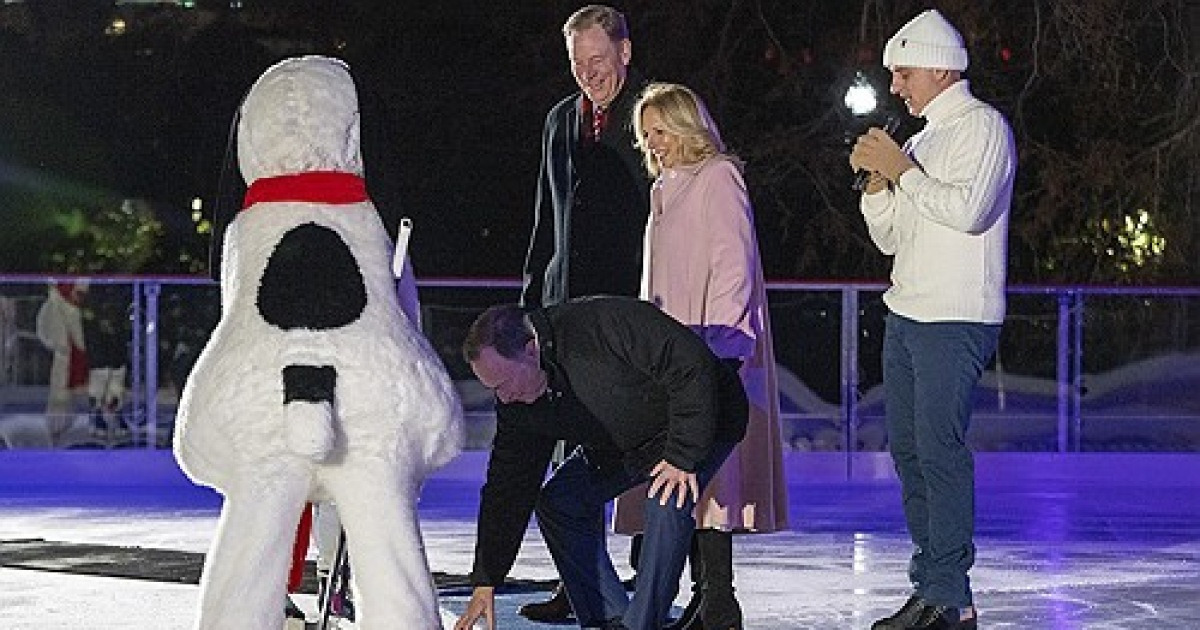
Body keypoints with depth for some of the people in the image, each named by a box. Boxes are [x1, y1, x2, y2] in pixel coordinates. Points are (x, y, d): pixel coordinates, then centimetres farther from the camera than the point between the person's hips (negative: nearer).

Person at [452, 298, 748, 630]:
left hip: (700, 419, -7)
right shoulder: (517, 403, -14)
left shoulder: (607, 324, -38)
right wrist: (485, 582, -9)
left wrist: (683, 457, -31)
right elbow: (506, 488, -7)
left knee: (667, 502, -31)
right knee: (555, 502, -5)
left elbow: (694, 367, -34)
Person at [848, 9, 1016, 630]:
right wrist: (876, 179, 6)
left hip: (956, 318, -9)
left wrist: (903, 171, -13)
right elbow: (889, 237, 22)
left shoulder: (981, 125, -5)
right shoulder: (922, 138, 21)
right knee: (907, 447, 8)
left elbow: (969, 210, -20)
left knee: (940, 449, -12)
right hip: (906, 314, 9)